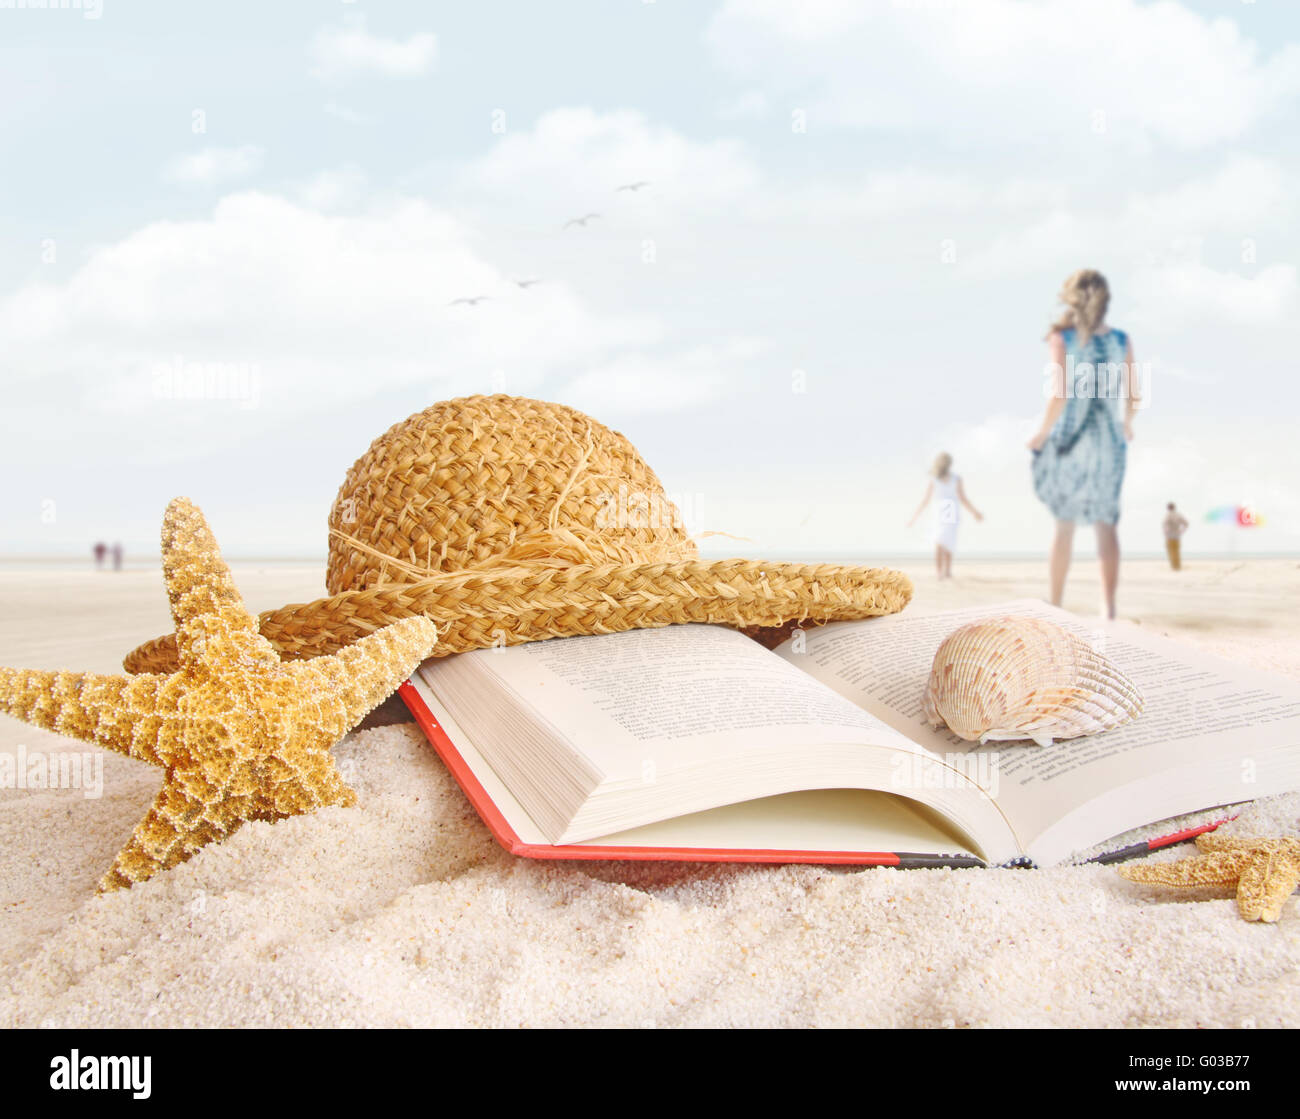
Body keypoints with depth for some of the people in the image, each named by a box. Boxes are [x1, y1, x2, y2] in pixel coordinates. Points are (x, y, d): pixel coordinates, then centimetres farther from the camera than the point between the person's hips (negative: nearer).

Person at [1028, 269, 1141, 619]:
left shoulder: (1061, 337, -9)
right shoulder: (1121, 341, 1)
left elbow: (1060, 394, -18)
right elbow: (1132, 397, 3)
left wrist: (1042, 433, -6)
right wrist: (1126, 425, 23)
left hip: (1069, 438, -2)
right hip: (1109, 440, 2)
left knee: (1065, 524, 9)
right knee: (1105, 523, 7)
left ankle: (1055, 604, 15)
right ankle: (1109, 606, 1)